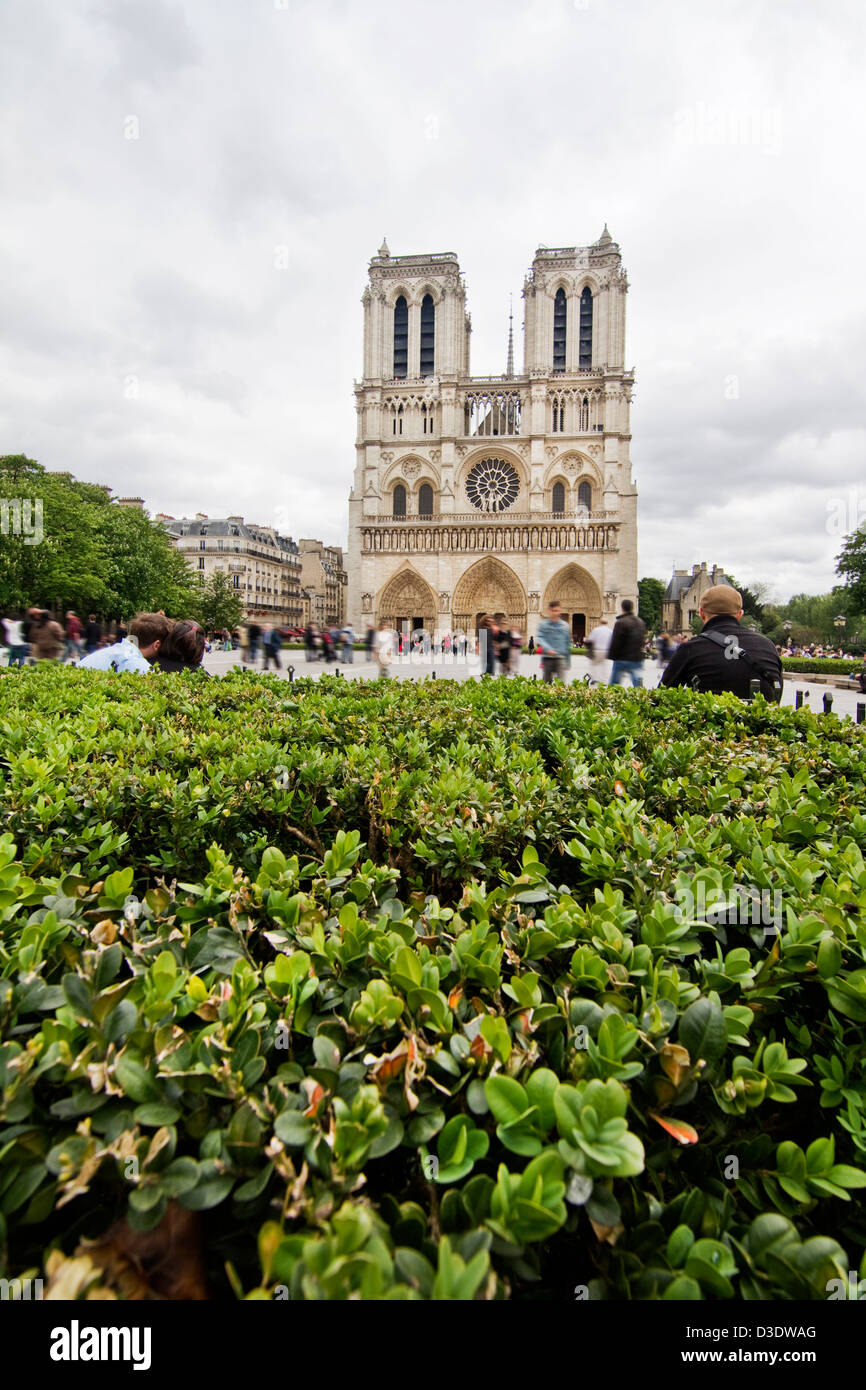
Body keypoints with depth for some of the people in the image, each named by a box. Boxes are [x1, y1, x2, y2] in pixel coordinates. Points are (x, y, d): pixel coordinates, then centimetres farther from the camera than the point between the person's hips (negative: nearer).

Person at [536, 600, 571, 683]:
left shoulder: (565, 625, 10)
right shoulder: (543, 624, 4)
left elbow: (568, 643, 15)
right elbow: (539, 638, -8)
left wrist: (568, 661, 14)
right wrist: (547, 649, -26)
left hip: (560, 658, 0)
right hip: (547, 658, 0)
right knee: (547, 682, 9)